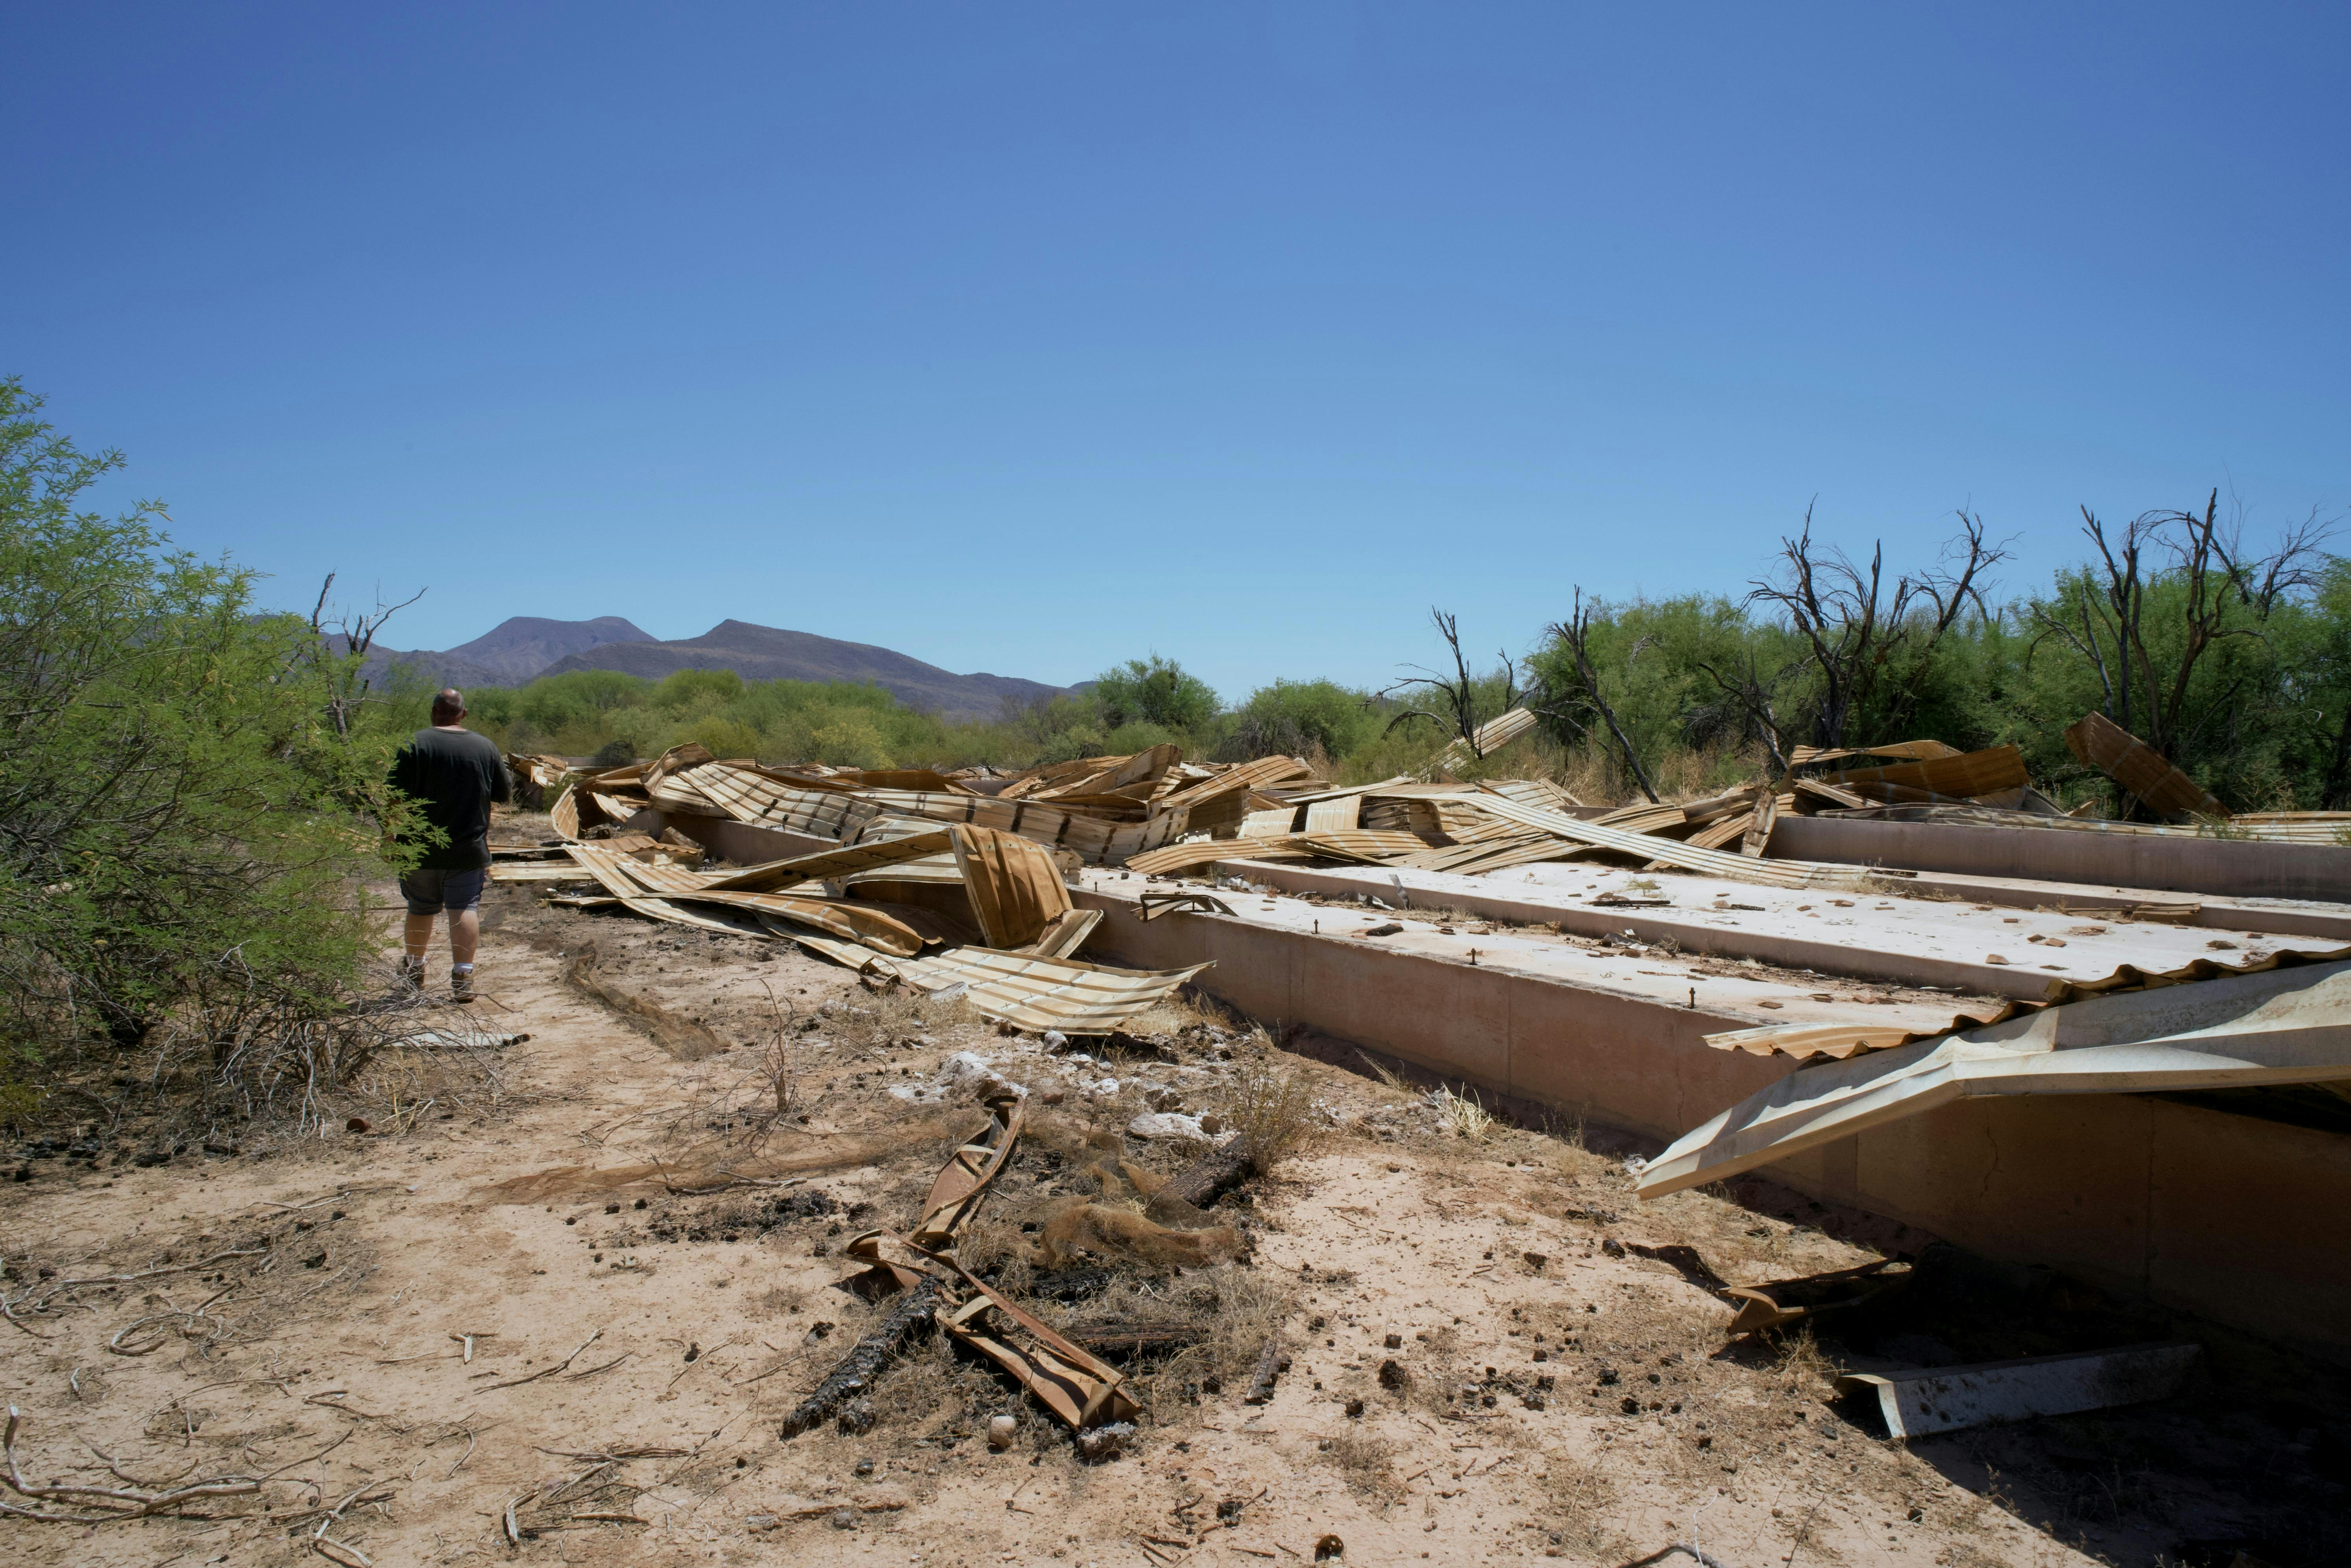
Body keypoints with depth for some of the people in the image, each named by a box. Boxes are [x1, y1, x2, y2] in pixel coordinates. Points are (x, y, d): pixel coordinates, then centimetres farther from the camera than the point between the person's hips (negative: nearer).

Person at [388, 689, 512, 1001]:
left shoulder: (415, 744, -7)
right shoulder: (485, 747, 1)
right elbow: (505, 794, 8)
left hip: (421, 849, 0)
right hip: (469, 850, 0)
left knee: (421, 909, 14)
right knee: (465, 909, 1)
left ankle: (414, 973, 28)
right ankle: (463, 978, -6)